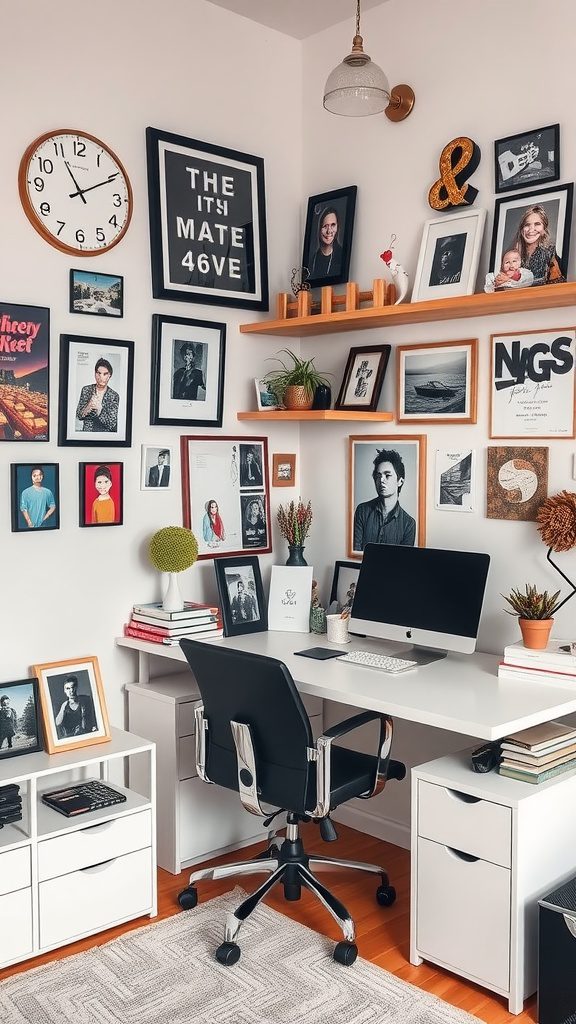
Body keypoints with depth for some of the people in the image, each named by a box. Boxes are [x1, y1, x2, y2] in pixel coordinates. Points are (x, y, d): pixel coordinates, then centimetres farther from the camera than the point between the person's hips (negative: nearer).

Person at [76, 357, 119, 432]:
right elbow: (78, 415, 4)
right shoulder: (86, 390, 4)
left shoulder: (114, 396, -4)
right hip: (87, 432, 2)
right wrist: (88, 407, -15)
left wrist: (99, 408, -20)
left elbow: (112, 424, -9)